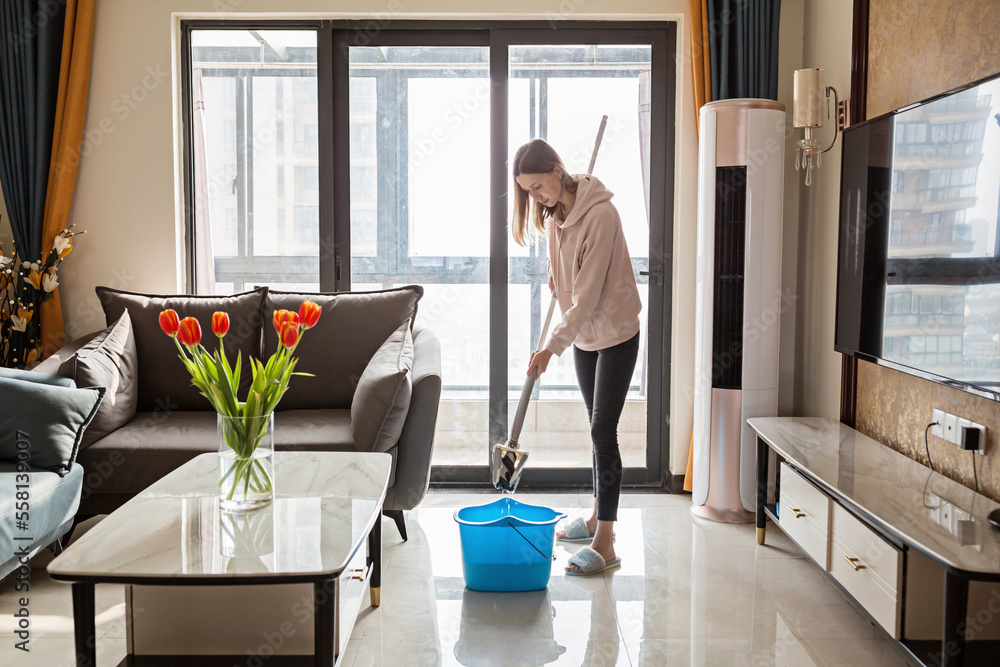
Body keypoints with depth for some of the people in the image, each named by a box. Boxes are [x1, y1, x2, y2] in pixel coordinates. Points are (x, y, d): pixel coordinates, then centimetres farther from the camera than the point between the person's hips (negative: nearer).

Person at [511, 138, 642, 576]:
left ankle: (604, 543, -6)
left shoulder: (599, 214, -25)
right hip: (582, 333, 8)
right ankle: (598, 516, 28)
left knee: (603, 430, -11)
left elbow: (588, 293, -27)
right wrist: (555, 275, 1)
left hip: (615, 332, -8)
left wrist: (553, 345, -29)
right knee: (598, 428, 16)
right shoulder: (553, 211, 2)